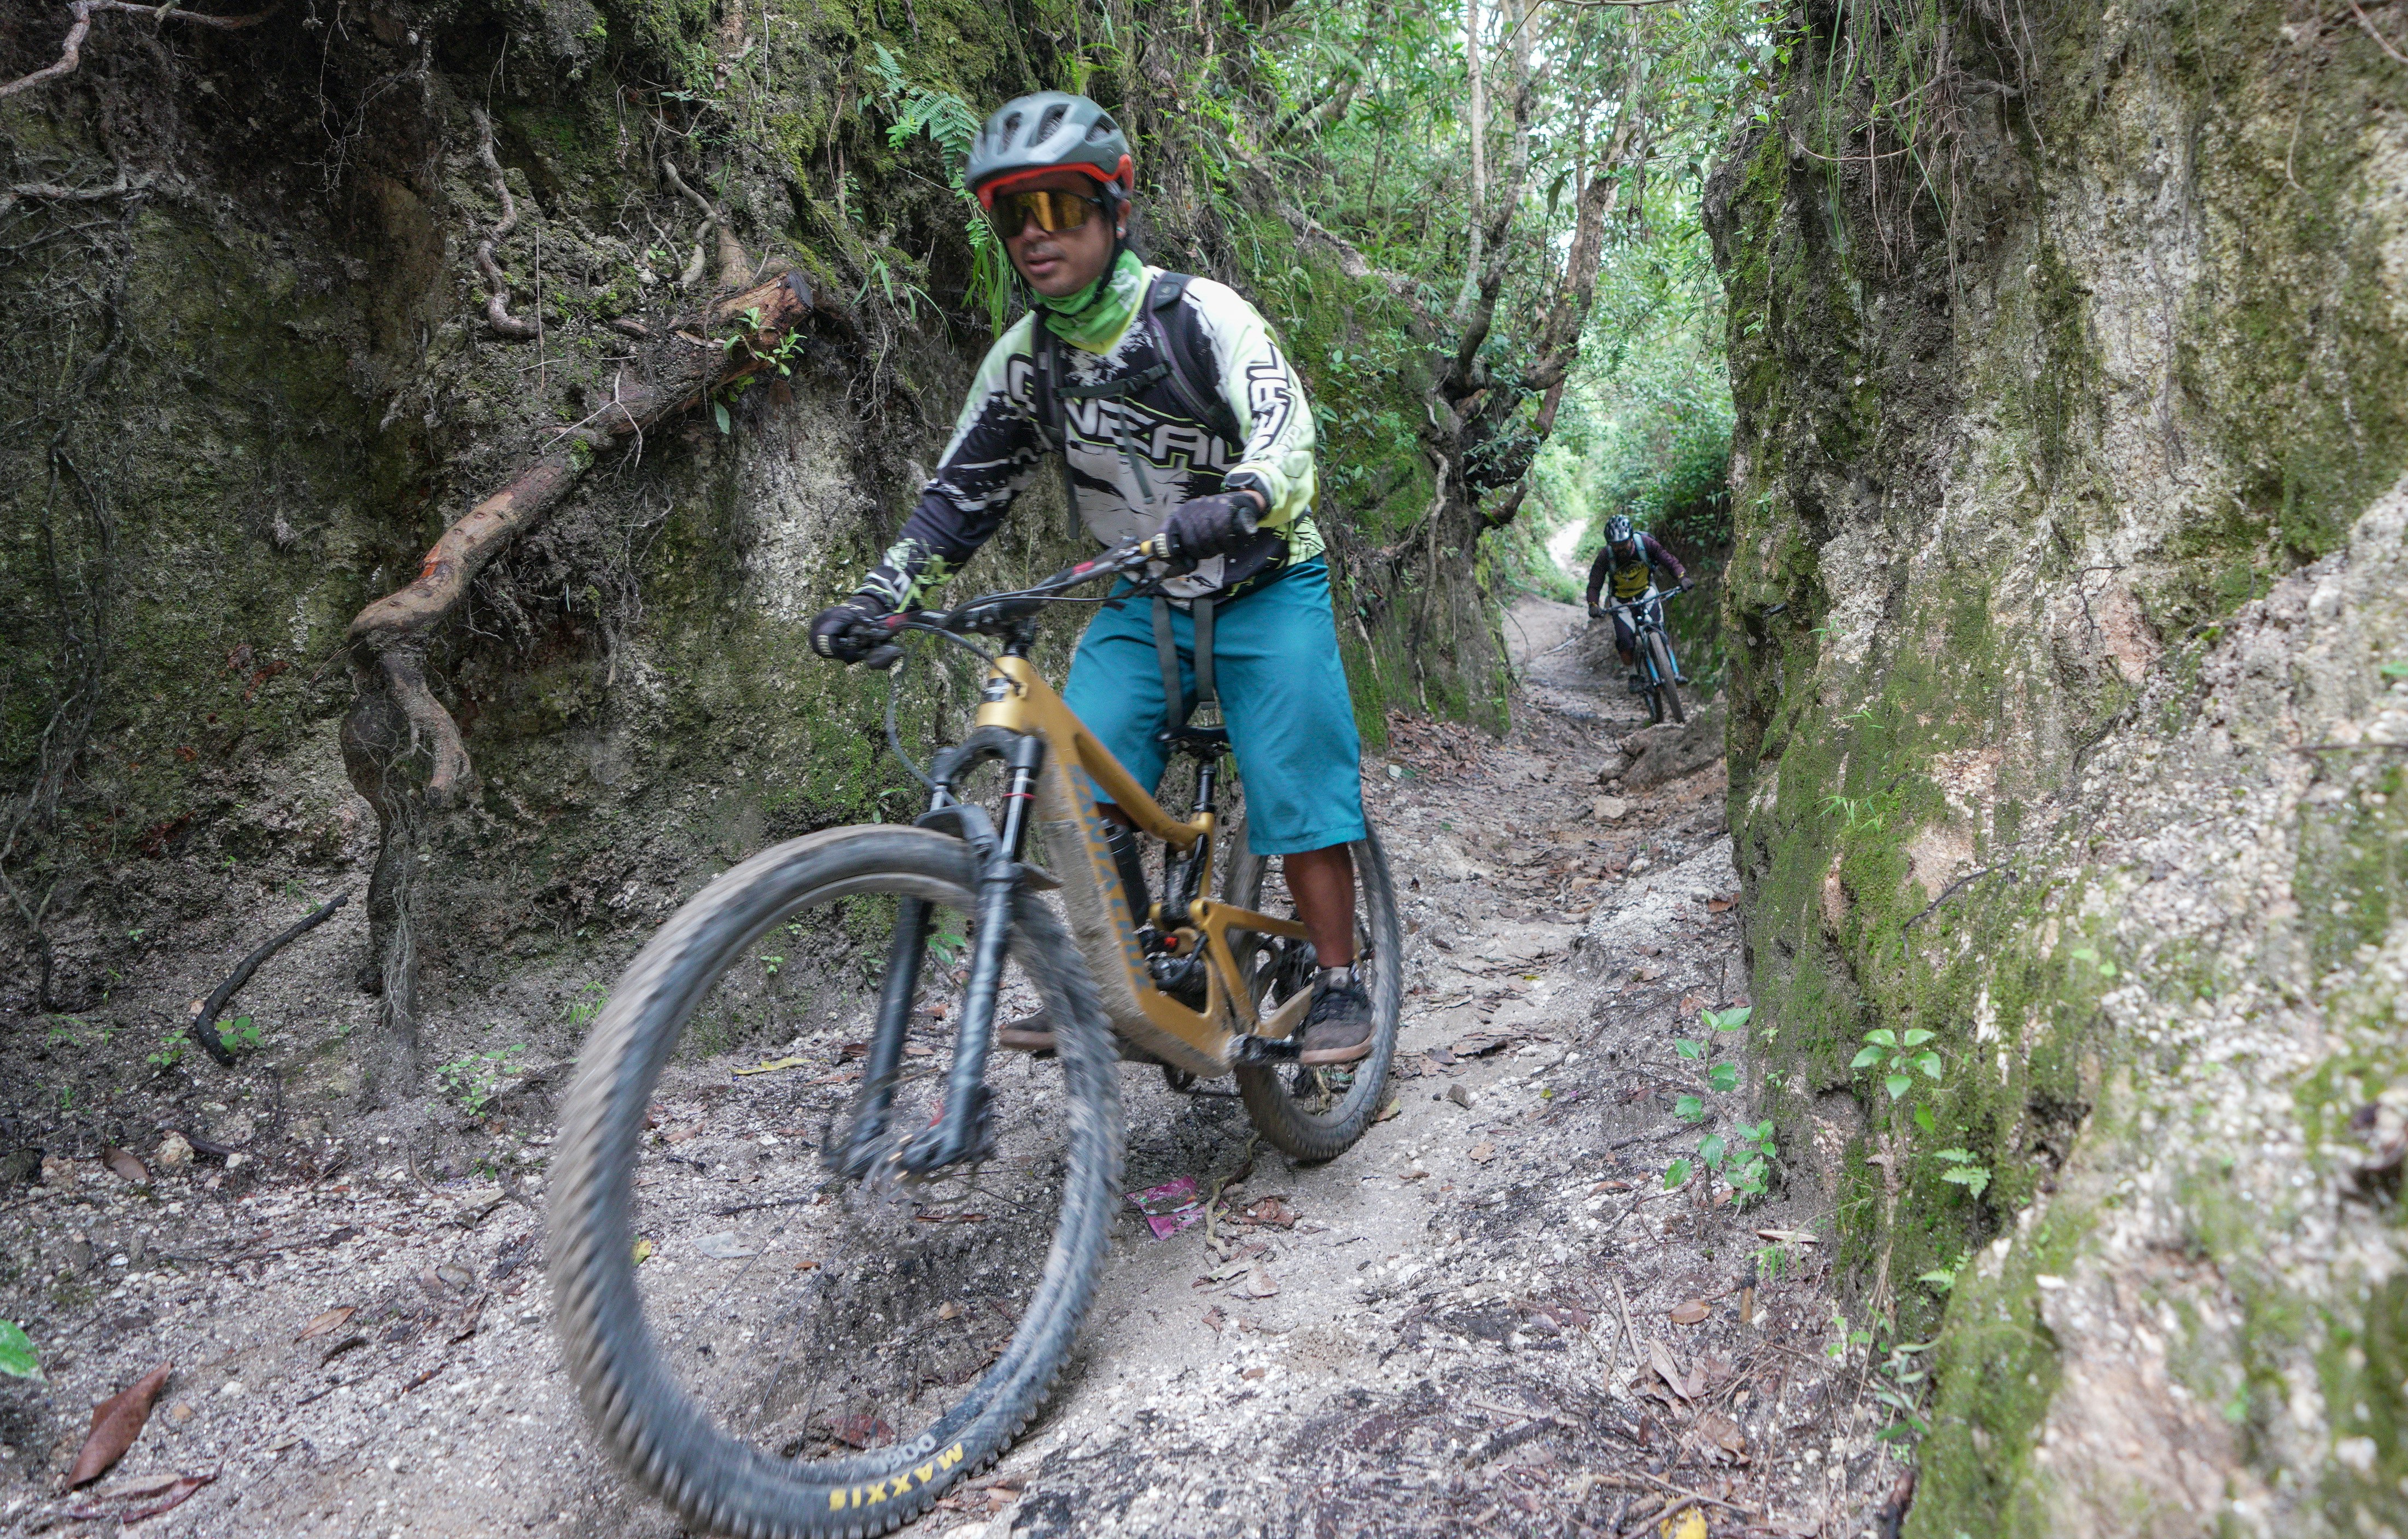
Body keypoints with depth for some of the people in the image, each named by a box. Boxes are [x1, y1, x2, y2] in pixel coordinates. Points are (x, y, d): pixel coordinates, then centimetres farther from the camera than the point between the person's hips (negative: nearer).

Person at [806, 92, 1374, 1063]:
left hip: (1264, 589, -4)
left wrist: (1232, 506, -53)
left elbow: (1285, 432, -31)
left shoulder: (1200, 313, -18)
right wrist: (874, 600, -13)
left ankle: (1338, 987, 7)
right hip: (1144, 602, 4)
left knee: (1296, 792, -8)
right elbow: (960, 494, -1)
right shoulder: (1024, 357, -3)